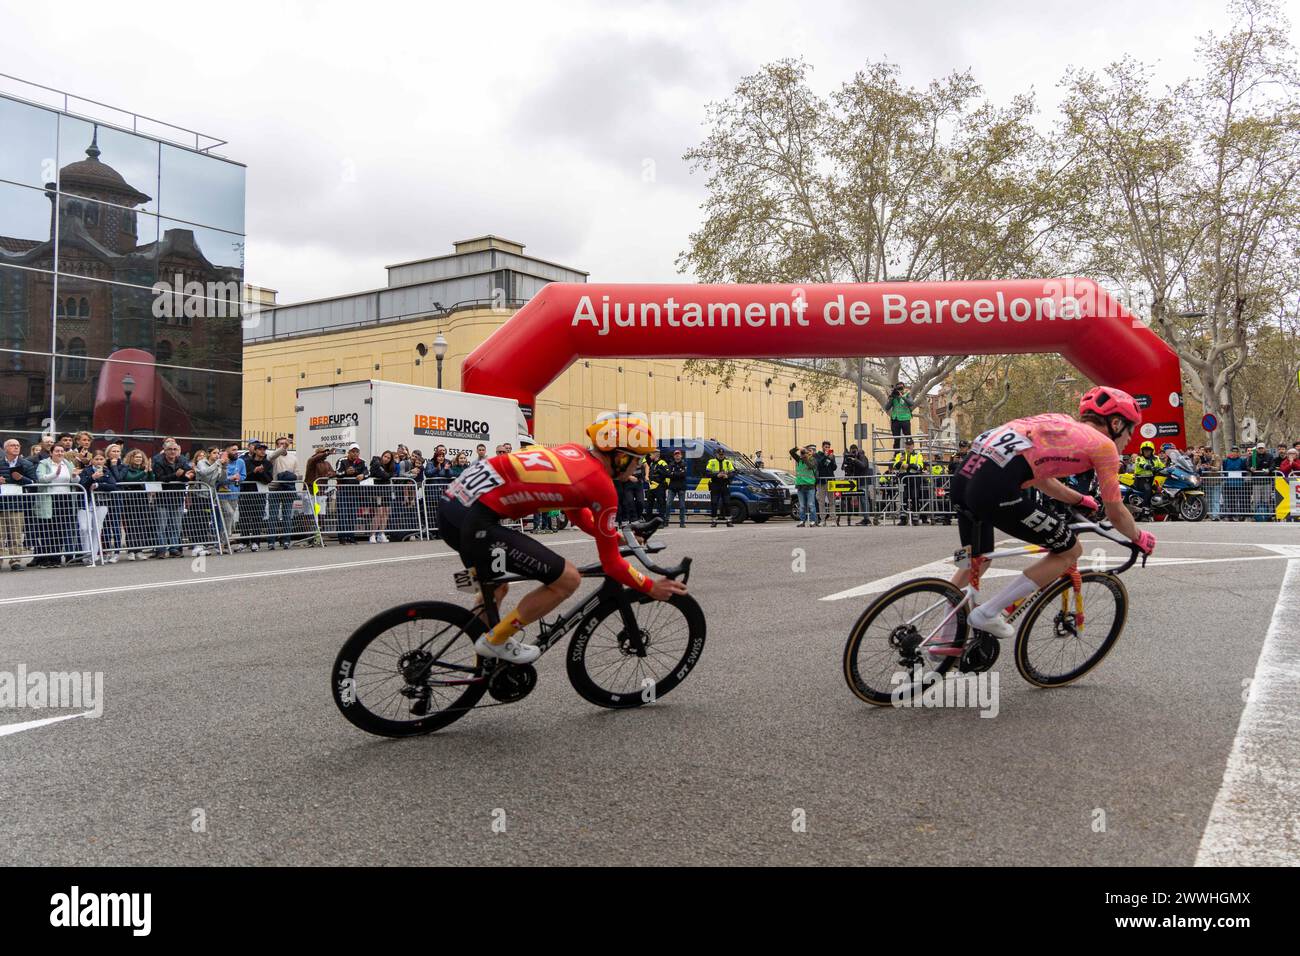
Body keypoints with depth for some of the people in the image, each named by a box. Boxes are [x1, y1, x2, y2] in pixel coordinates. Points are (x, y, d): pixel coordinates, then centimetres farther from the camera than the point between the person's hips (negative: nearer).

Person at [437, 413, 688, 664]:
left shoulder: (575, 453, 17)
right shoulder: (602, 487, -6)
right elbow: (611, 563, 1)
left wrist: (618, 537, 39)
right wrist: (651, 588, 14)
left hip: (454, 499, 10)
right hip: (475, 521, -10)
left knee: (493, 580, 35)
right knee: (568, 579, -4)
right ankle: (496, 641, 10)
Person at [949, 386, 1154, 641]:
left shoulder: (1061, 422, 30)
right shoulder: (1103, 444, 10)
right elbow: (1116, 515, 18)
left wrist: (1079, 499, 54)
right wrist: (1139, 538, 38)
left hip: (965, 475, 8)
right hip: (997, 488, -8)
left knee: (974, 561, 29)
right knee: (1070, 551, 12)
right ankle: (988, 613, 8)